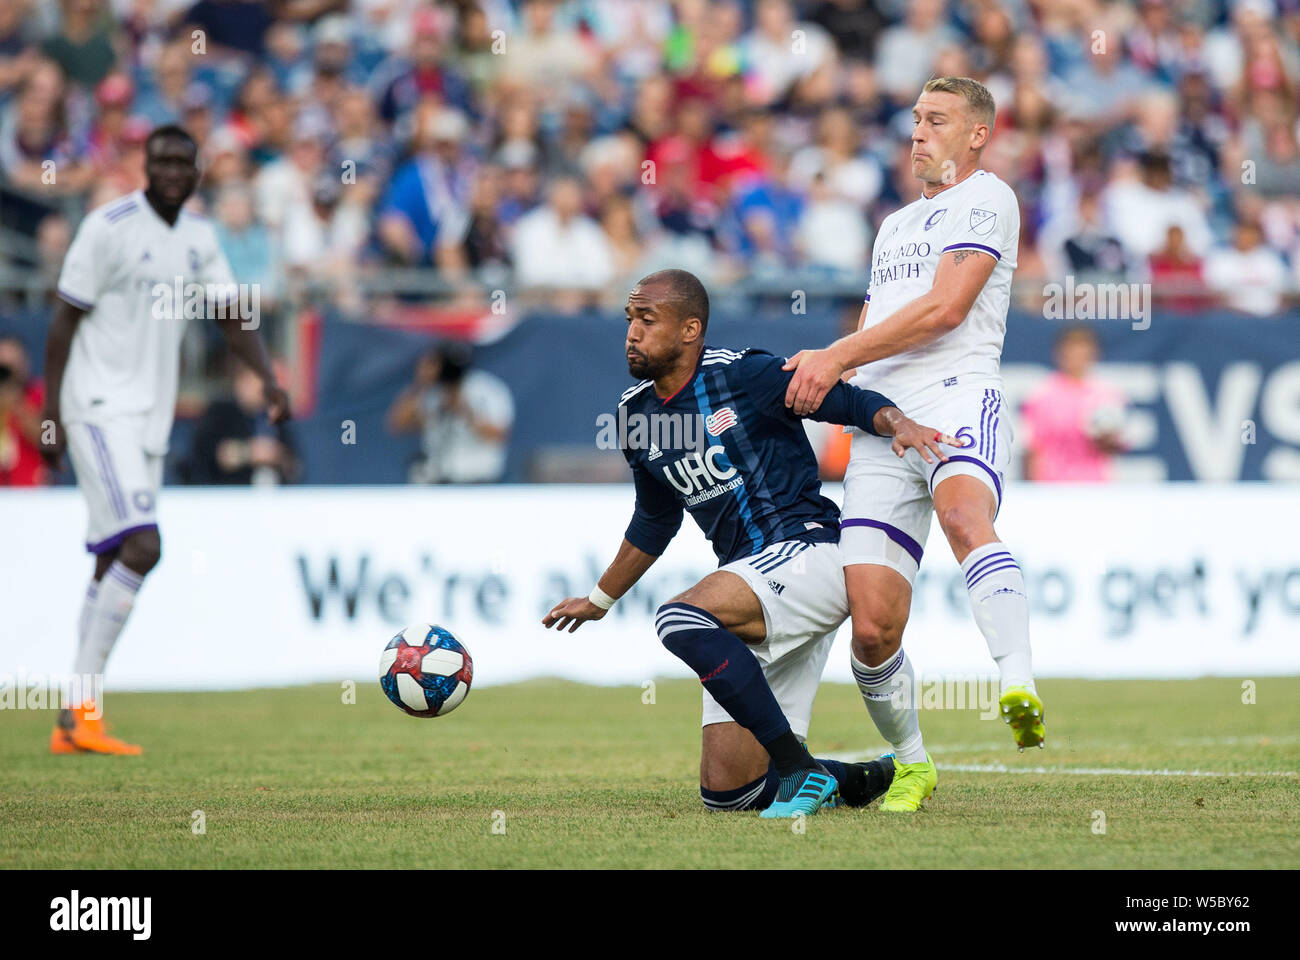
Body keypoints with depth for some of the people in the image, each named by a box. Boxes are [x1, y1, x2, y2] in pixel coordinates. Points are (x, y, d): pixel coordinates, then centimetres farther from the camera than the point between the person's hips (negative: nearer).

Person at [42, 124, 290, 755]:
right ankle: (84, 703, -17)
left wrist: (267, 377, -3)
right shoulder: (109, 226, -9)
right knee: (141, 547, -20)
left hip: (150, 418, 8)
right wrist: (52, 413, -11)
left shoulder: (198, 238, 12)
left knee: (116, 561, 6)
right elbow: (65, 320, -8)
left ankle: (73, 725, 10)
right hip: (99, 409, -8)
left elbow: (230, 314, 15)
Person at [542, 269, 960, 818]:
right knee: (724, 789, -2)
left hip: (810, 552, -7)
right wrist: (600, 600, 39)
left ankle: (801, 770, -24)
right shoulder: (637, 414, 13)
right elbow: (654, 522, 29)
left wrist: (898, 423, -27)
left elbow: (848, 402, -5)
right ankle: (861, 779, 21)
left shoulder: (743, 375, -7)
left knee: (680, 621, -33)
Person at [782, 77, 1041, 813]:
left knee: (964, 514, -40)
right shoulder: (895, 226, 32)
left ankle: (1021, 690, -52)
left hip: (958, 395, -6)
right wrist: (813, 378, 20)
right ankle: (911, 764, 14)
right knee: (873, 627, -6)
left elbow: (945, 307, -6)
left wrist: (836, 357, -8)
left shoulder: (987, 199, 7)